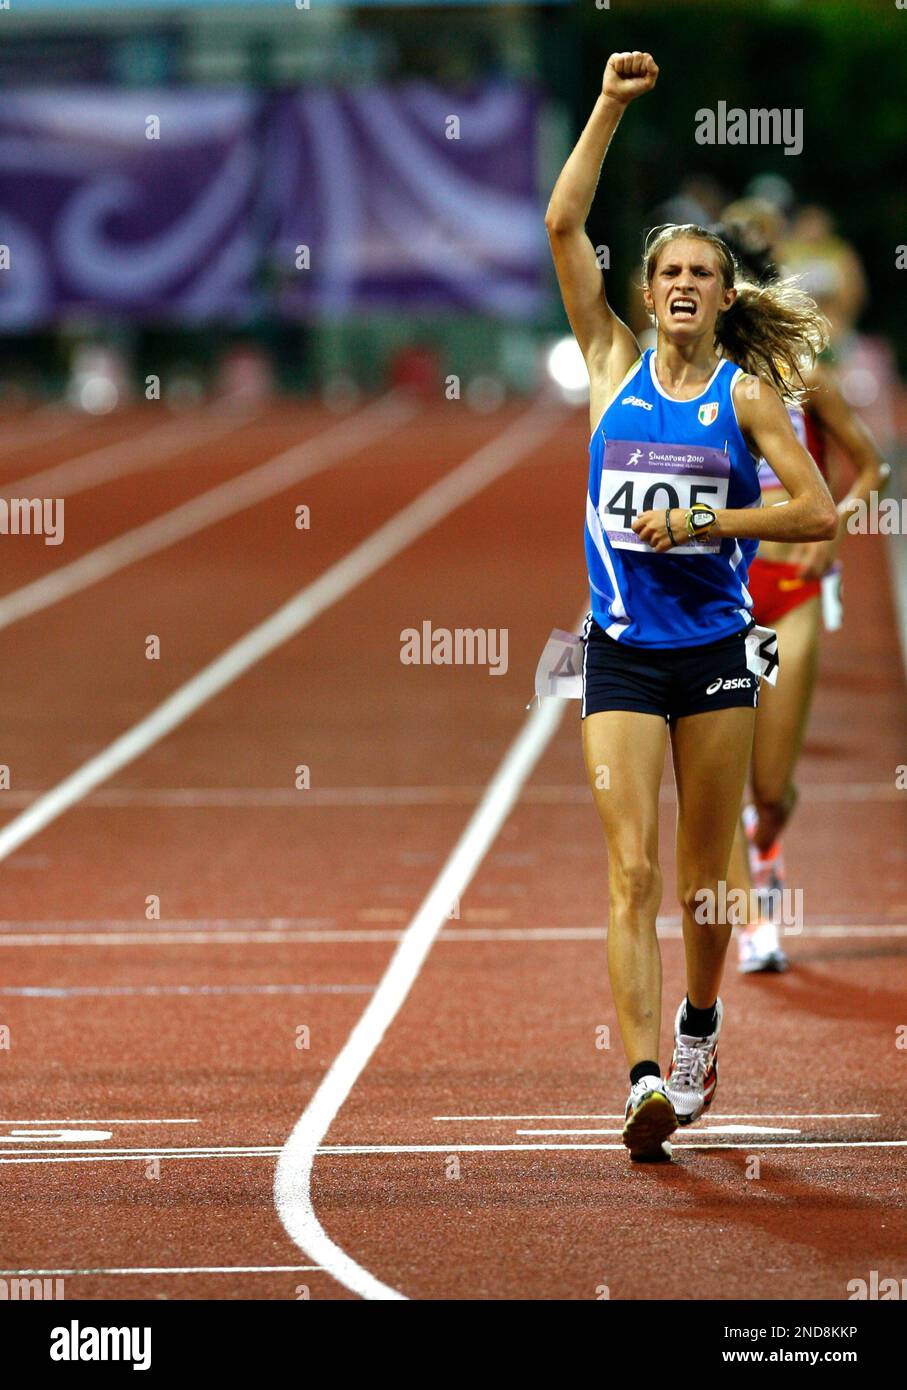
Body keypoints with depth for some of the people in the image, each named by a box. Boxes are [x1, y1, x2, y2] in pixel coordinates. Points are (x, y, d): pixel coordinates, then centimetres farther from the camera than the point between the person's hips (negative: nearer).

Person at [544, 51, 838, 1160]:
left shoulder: (746, 394, 2)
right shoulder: (614, 365, 4)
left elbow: (818, 513, -2)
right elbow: (562, 224, 0)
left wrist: (708, 522, -13)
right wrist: (610, 106, -4)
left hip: (716, 646, 0)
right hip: (623, 651, 0)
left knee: (706, 875, 10)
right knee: (632, 872, -11)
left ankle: (698, 1025, 34)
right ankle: (646, 1080, -18)